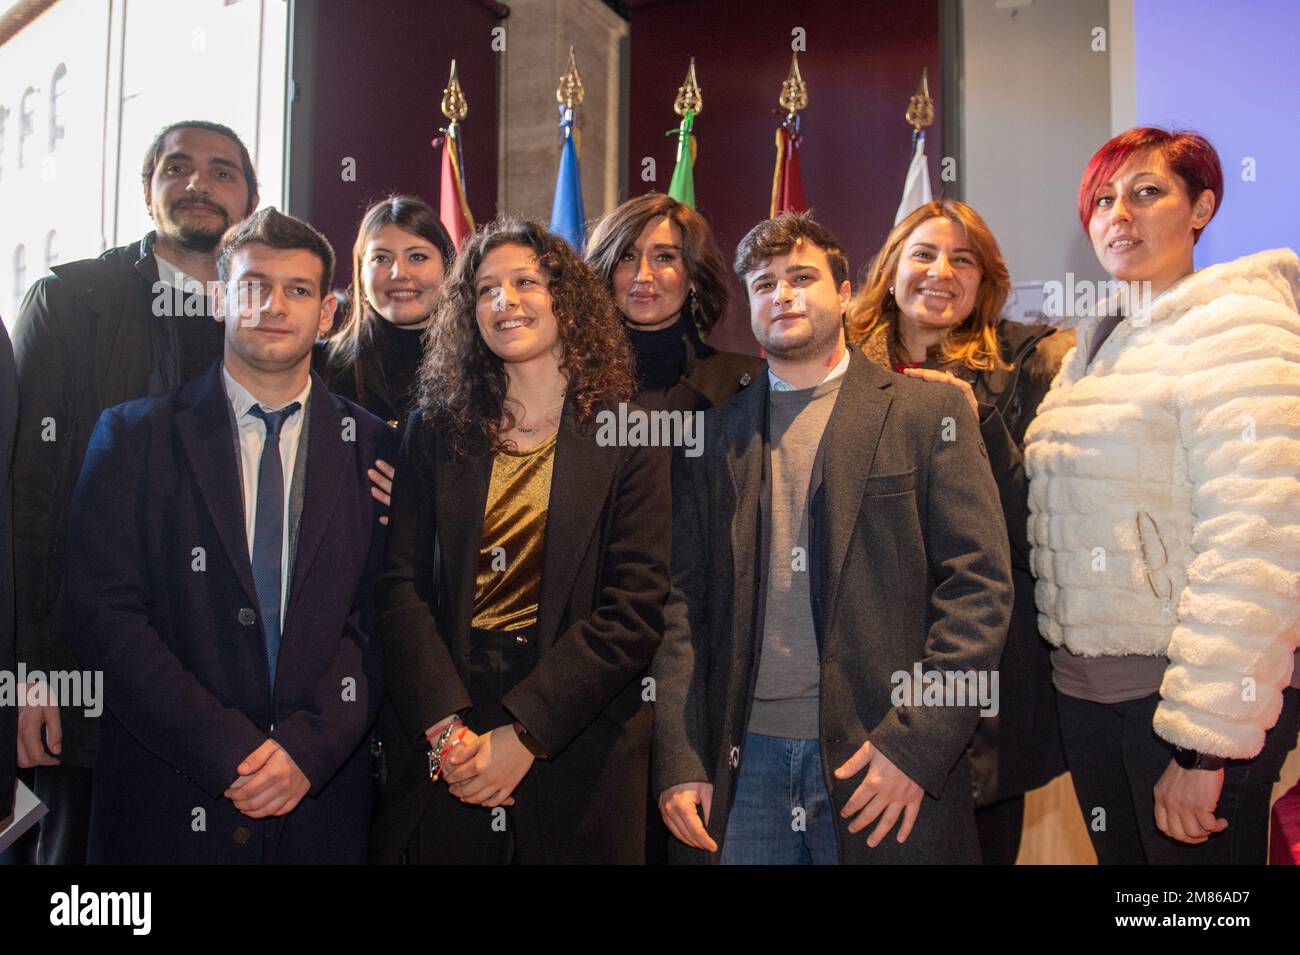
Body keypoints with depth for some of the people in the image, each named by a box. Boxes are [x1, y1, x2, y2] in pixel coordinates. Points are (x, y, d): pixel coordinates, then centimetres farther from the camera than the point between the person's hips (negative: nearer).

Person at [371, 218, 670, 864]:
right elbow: (402, 586, -2)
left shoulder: (628, 439, -2)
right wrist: (448, 727, -15)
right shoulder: (434, 431, 5)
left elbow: (637, 606, -9)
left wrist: (523, 732, -15)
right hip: (436, 747, 2)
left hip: (576, 750, -1)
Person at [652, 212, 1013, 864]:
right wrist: (679, 762, -2)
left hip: (880, 758, -2)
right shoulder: (715, 432, 9)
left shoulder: (927, 411, 2)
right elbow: (684, 598, 6)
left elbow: (981, 581, -4)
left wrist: (915, 742, -11)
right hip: (744, 761, 2)